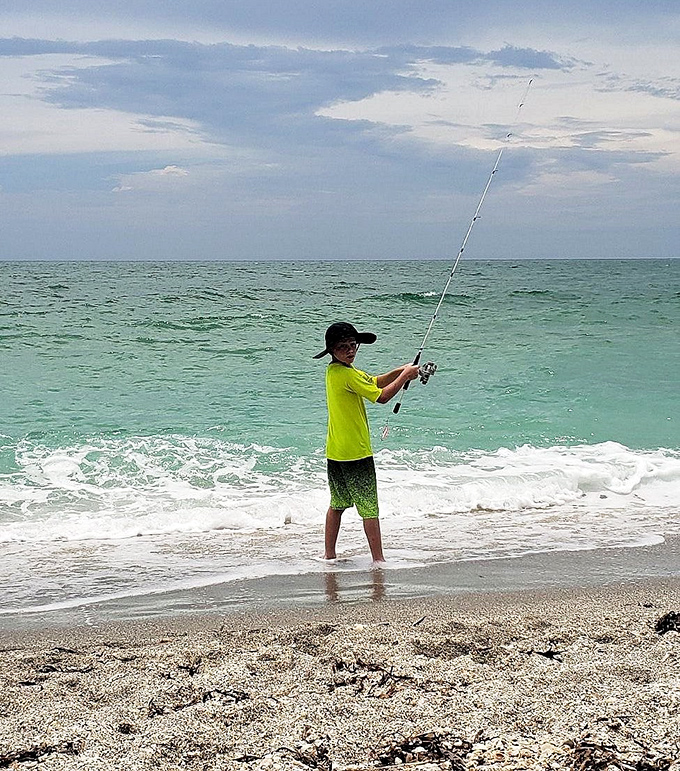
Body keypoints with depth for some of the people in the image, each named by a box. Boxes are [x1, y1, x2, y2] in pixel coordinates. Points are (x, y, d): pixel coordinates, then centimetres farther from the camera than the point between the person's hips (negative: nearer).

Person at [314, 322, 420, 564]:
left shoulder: (334, 371, 11)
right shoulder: (347, 375, -19)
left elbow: (374, 382, 16)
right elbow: (381, 397, -15)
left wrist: (400, 370, 3)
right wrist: (405, 376, -3)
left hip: (335, 452, 9)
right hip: (356, 452, -9)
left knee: (337, 504, 18)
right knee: (369, 507, -3)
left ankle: (329, 554, 23)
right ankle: (378, 559, 0)